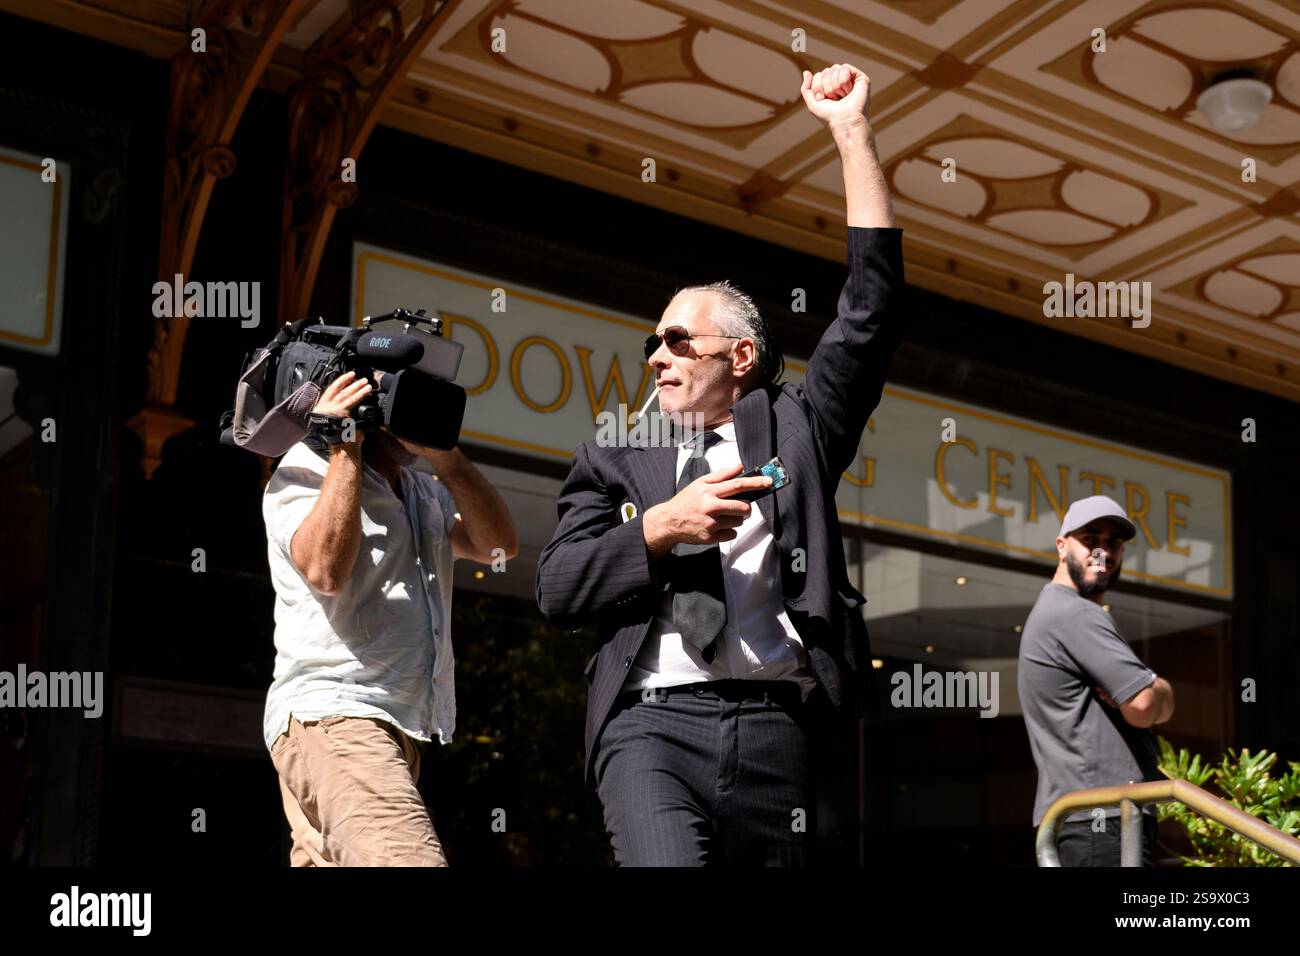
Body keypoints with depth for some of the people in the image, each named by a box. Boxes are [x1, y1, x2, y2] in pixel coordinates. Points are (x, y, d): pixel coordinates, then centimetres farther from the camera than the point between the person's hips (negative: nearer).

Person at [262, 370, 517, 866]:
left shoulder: (425, 494, 24)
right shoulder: (307, 470, 1)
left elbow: (498, 544, 9)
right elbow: (324, 569, -18)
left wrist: (443, 455, -1)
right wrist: (345, 447, -11)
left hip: (399, 731, 8)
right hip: (330, 717, -8)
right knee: (411, 860, -28)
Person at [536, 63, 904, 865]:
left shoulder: (795, 431, 18)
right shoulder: (615, 461, 19)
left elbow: (873, 304, 11)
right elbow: (558, 592, 8)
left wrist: (851, 130, 10)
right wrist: (661, 526, -6)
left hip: (775, 730, 2)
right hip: (654, 721, -1)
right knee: (667, 862, -27)